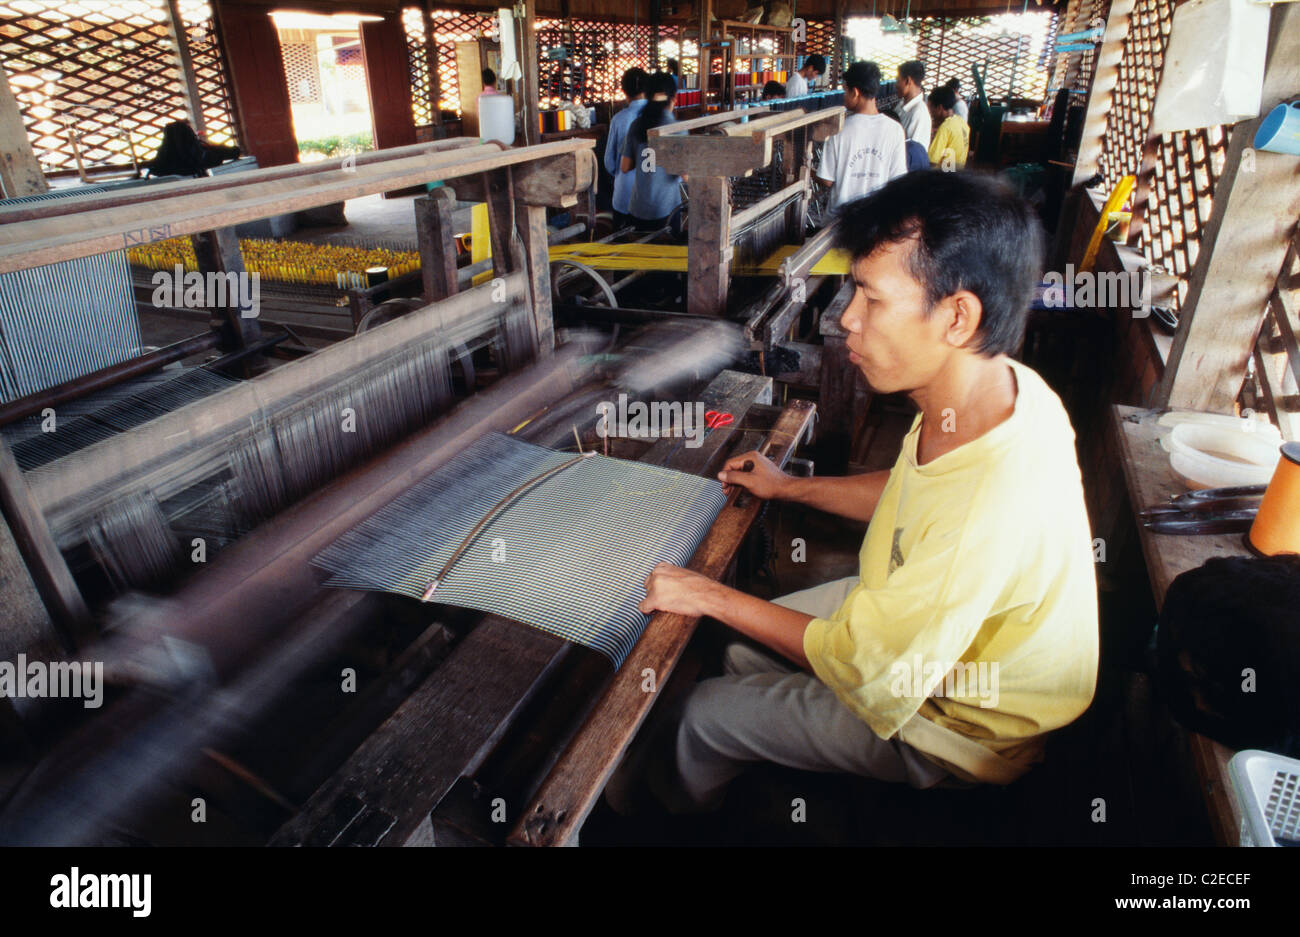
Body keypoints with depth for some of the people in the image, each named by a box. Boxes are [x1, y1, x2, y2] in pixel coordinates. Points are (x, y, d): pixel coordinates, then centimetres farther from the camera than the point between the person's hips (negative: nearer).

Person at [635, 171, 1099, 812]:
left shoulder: (989, 517, -43)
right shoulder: (999, 388, -16)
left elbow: (864, 667, -27)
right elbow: (911, 496, 6)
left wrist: (712, 597, -18)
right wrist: (788, 487, 11)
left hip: (955, 729, -7)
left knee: (705, 713, 4)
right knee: (741, 651, 14)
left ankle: (672, 816, 40)